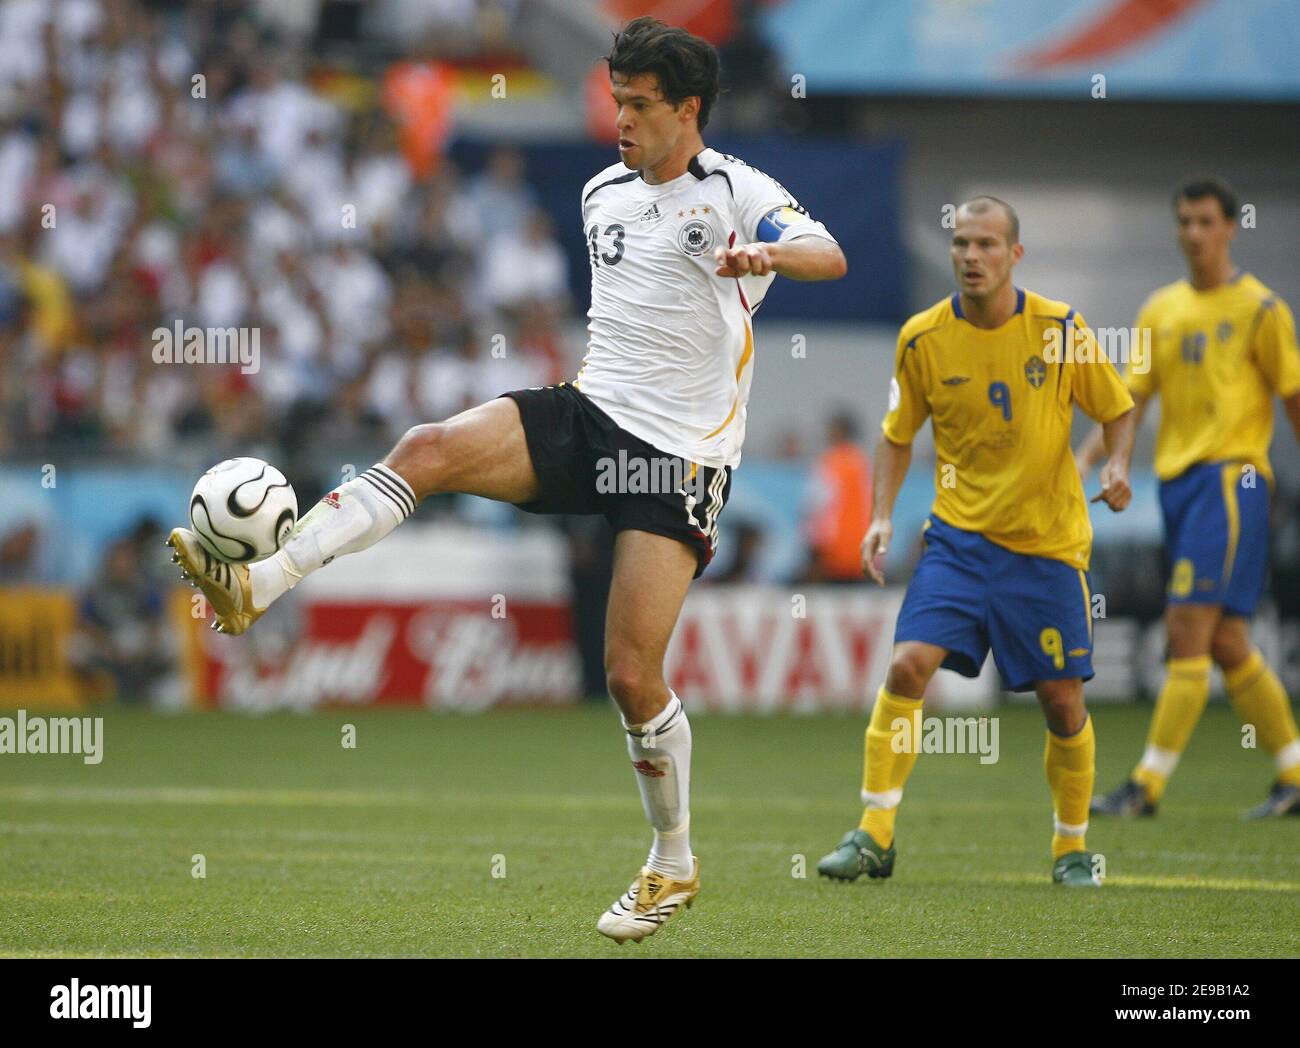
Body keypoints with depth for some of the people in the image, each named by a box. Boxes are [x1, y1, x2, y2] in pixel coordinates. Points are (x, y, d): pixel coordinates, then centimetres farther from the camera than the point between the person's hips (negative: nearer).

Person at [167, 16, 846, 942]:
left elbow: (829, 257, -24)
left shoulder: (735, 192, -6)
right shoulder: (603, 193, 14)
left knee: (632, 675, -9)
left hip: (681, 451, -5)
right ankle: (257, 586, -31)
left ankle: (674, 865, 13)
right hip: (590, 413, 6)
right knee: (427, 449, -22)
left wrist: (766, 255, -44)